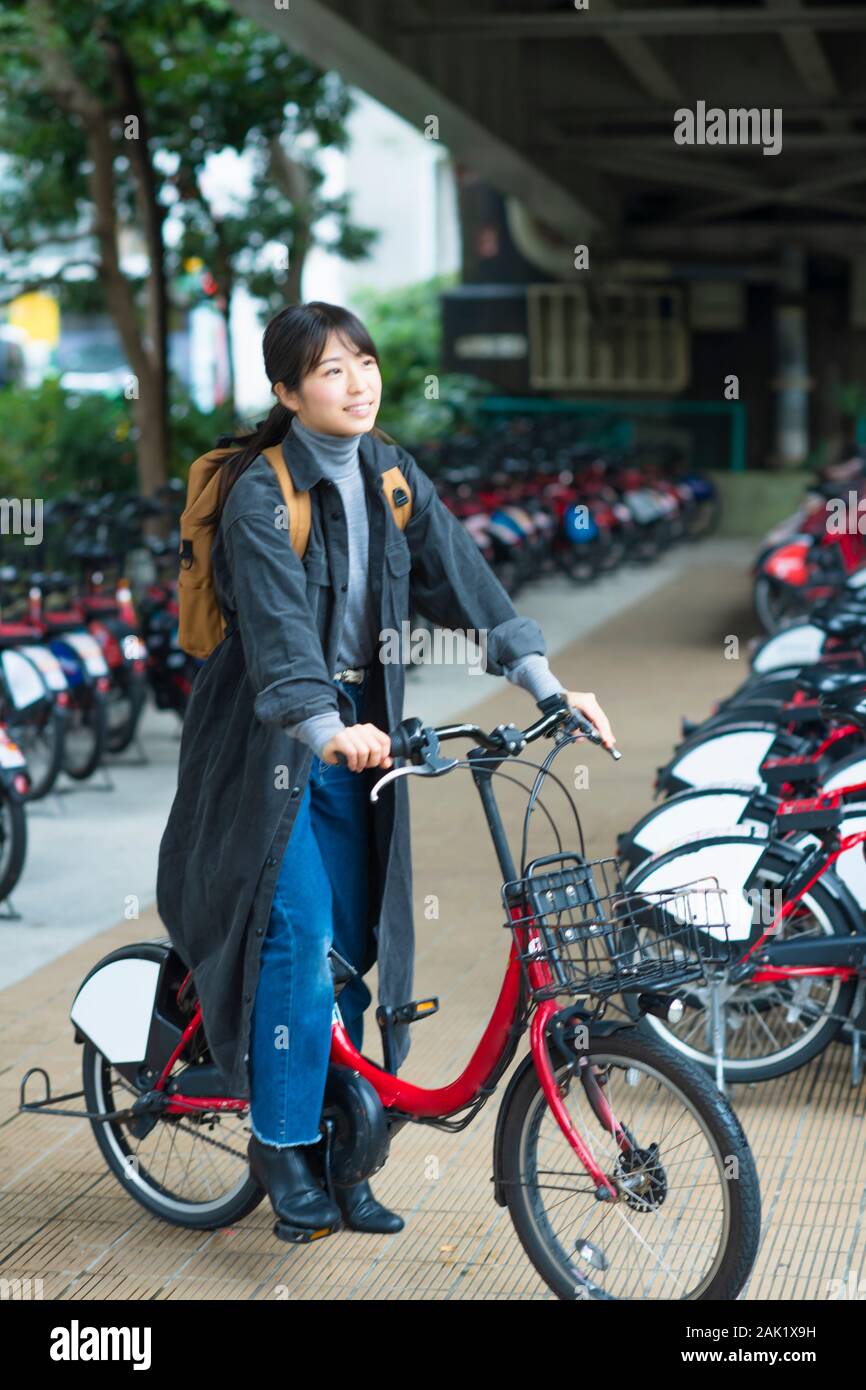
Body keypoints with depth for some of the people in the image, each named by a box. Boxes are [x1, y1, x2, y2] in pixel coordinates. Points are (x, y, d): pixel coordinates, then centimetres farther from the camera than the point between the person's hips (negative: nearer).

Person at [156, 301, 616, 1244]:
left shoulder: (391, 477, 3)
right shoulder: (261, 493, -17)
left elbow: (462, 580, -4)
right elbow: (277, 623, -30)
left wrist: (548, 685, -16)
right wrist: (327, 731, -46)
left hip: (355, 729, 6)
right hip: (270, 737, -6)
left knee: (349, 946, 8)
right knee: (299, 937, -13)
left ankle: (335, 1148, 19)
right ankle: (281, 1143, 2)